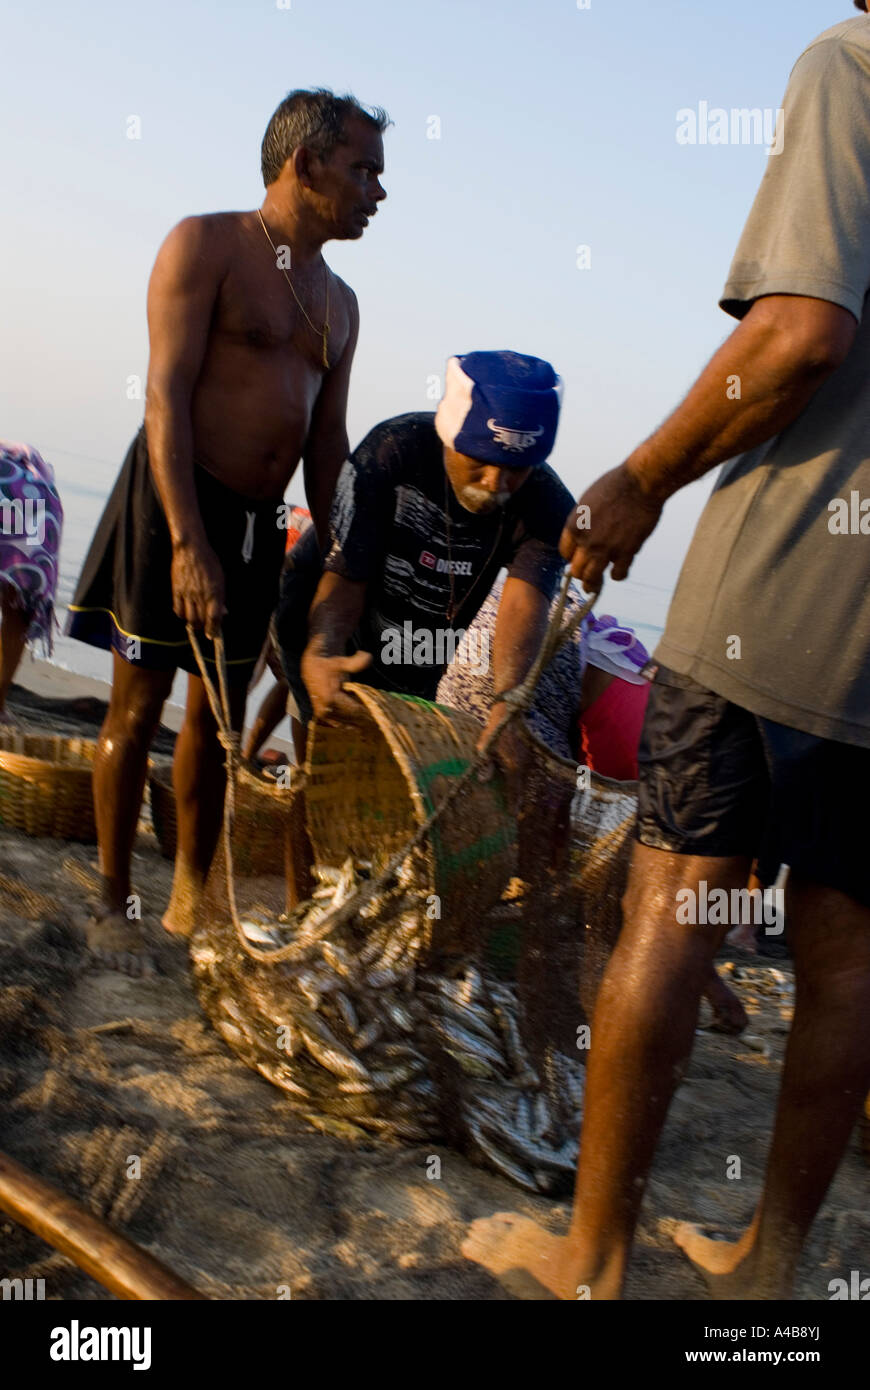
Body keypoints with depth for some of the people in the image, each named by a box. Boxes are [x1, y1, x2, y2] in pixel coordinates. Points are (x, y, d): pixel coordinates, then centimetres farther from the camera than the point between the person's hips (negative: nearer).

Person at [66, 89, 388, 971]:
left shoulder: (338, 302, 15)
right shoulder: (206, 244, -5)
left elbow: (327, 444, 16)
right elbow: (166, 393, -14)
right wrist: (188, 540, -23)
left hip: (260, 519, 7)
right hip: (175, 499, -6)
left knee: (219, 714, 11)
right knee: (137, 705, 0)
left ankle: (191, 897, 22)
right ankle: (112, 905, 11)